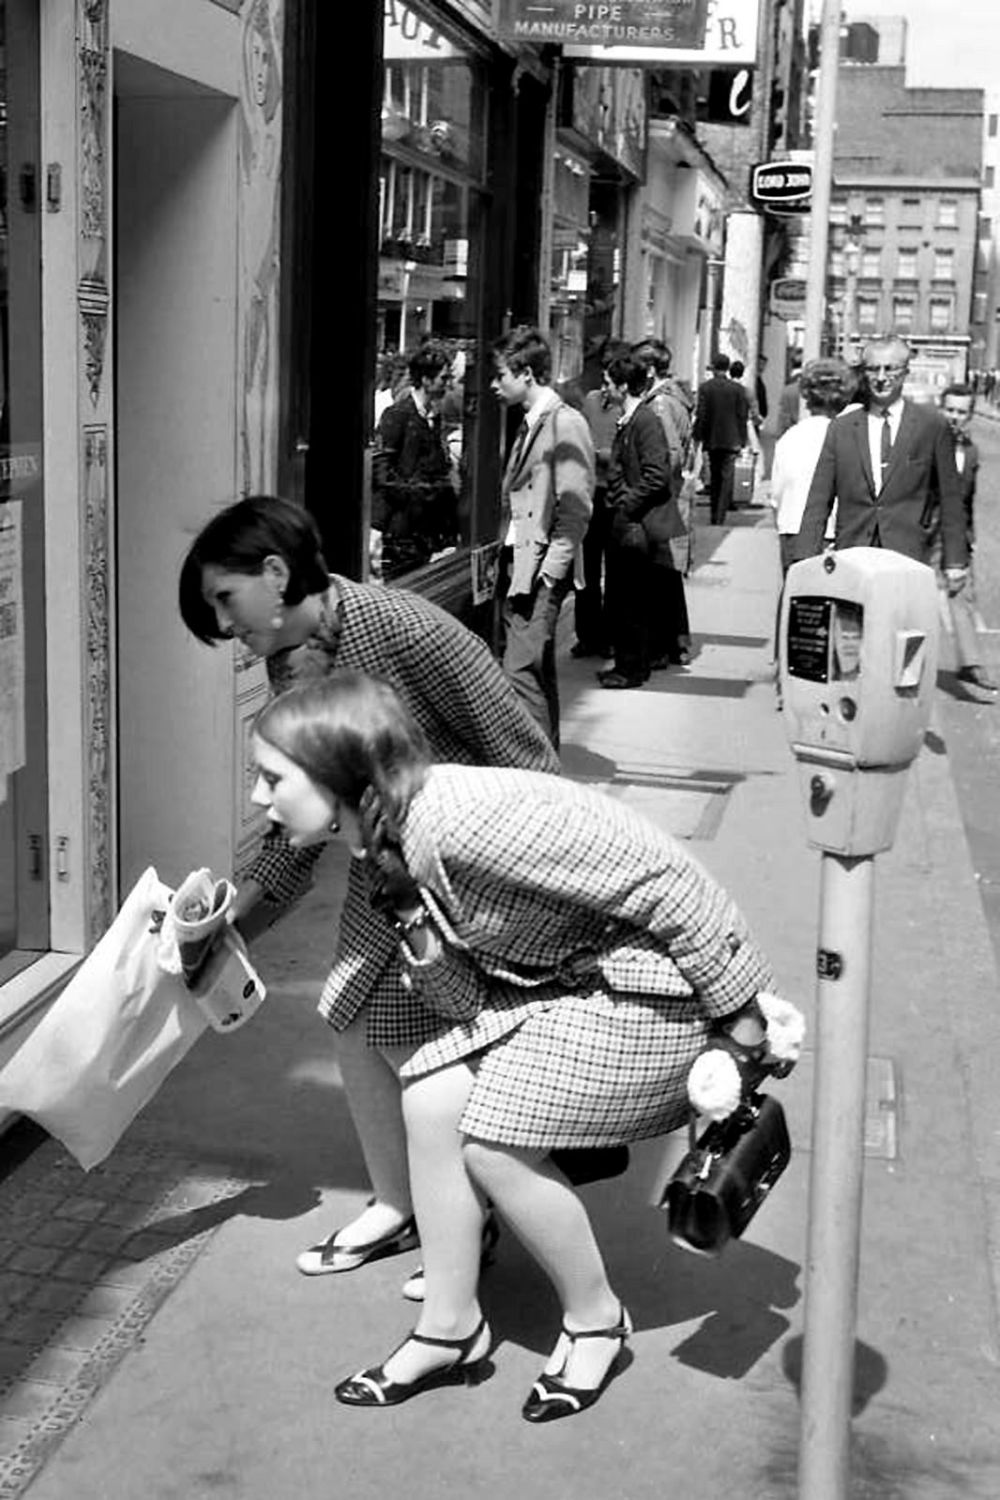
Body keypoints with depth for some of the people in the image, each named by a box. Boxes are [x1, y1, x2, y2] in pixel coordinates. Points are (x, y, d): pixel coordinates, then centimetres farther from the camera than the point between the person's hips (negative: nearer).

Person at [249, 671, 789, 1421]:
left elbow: (662, 877, -28)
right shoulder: (386, 840, 1)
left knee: (494, 1141, -11)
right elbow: (467, 997, 7)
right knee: (431, 1099, -2)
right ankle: (450, 1330, 13)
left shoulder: (463, 818, -31)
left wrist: (738, 1012, -20)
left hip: (650, 979, -9)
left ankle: (597, 1321, 13)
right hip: (559, 978, 9)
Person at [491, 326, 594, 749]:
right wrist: (506, 560, 13)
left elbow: (576, 508, -15)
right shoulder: (529, 423, 17)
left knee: (521, 671, -14)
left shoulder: (566, 424, -11)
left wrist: (549, 570, -18)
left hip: (541, 572, -9)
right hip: (516, 566, 9)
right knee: (536, 672, 14)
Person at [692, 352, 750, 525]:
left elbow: (701, 415, -5)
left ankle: (714, 516, 19)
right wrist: (741, 441, 2)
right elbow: (742, 416, -3)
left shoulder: (705, 387, -5)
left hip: (711, 439, 1)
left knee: (714, 478, 14)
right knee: (726, 478, -1)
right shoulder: (737, 388, -4)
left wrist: (697, 437, 3)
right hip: (730, 440, -1)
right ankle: (719, 517, -9)